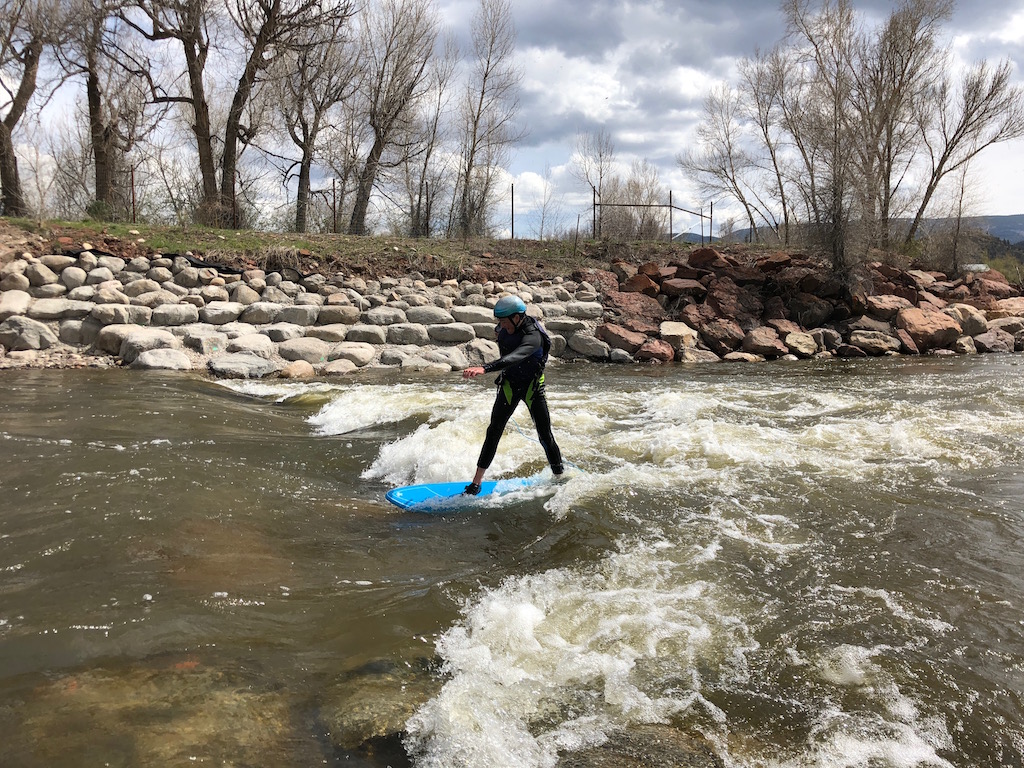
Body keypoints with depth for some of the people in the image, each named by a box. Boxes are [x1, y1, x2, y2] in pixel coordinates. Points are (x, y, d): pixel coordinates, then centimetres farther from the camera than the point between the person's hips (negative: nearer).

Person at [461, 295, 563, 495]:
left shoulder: (533, 335, -28)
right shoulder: (504, 330, -7)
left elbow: (515, 357, -47)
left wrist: (485, 369, -59)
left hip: (533, 387, -4)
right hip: (510, 383, 4)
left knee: (545, 437, -2)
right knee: (494, 431, -3)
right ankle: (476, 482, -1)